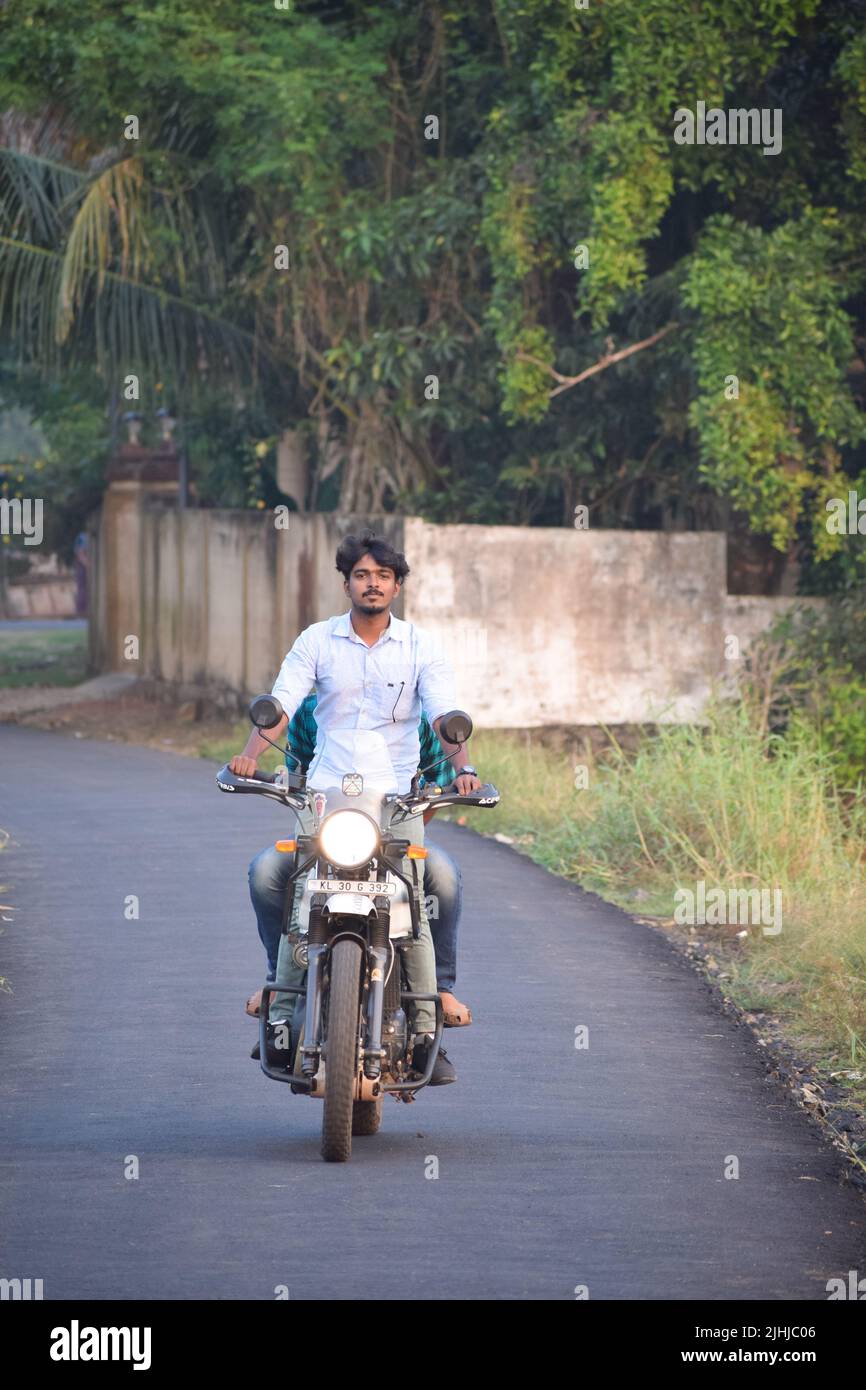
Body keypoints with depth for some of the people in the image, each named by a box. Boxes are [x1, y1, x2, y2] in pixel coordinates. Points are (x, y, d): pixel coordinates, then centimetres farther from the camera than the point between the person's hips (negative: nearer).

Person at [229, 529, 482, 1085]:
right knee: (268, 873, -20)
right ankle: (285, 1001, -6)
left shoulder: (420, 646, 7)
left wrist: (463, 767, -24)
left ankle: (426, 1033, -6)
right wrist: (252, 753, -21)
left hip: (397, 797, -1)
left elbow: (445, 714, -4)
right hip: (325, 792, 1)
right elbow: (282, 703, -2)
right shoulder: (317, 641, 8)